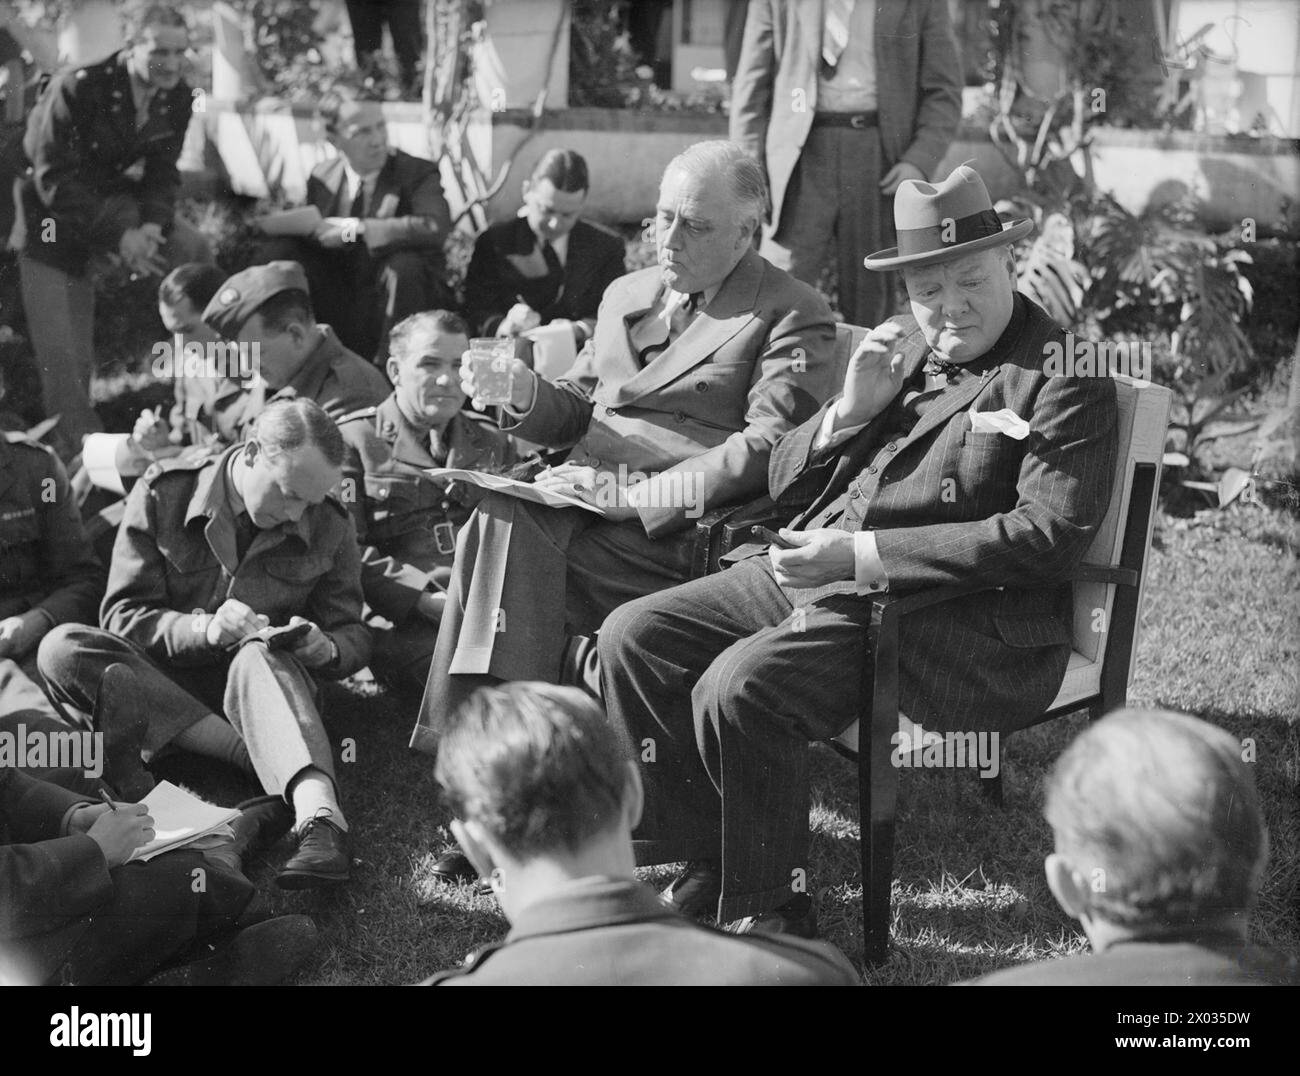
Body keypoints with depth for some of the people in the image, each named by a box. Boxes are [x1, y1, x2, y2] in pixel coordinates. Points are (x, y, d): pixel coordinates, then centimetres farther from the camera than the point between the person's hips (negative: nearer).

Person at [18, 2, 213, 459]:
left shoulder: (177, 97, -8)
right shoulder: (77, 89, -24)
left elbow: (162, 173, 1)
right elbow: (54, 181, -23)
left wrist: (154, 225, -21)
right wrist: (118, 236, -31)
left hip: (115, 200, 5)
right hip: (54, 215, -5)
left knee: (197, 251, -16)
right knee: (61, 352, -8)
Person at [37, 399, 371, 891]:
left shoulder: (331, 527, 0)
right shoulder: (164, 493, -7)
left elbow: (353, 637, 5)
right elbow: (122, 614, -9)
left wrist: (324, 649, -20)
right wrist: (204, 629, -28)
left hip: (257, 682, -1)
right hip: (159, 679, 1)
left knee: (259, 656, -37)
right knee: (61, 648, -28)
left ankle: (320, 818, -61)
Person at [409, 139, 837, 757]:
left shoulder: (793, 315, 3)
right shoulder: (626, 295, 25)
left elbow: (769, 448, -10)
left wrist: (635, 494, -19)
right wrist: (523, 392, 1)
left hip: (678, 529, -6)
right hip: (580, 499, 6)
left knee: (507, 536, -30)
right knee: (497, 517, -27)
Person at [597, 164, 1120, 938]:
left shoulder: (1064, 378, -5)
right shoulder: (902, 354, 18)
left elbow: (1049, 536, -18)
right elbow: (785, 483, 20)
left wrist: (861, 553, -20)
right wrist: (853, 408, -3)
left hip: (955, 623, -8)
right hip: (800, 578, 9)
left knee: (739, 688, -28)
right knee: (635, 639, -2)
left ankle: (768, 915, -10)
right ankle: (711, 864, 5)